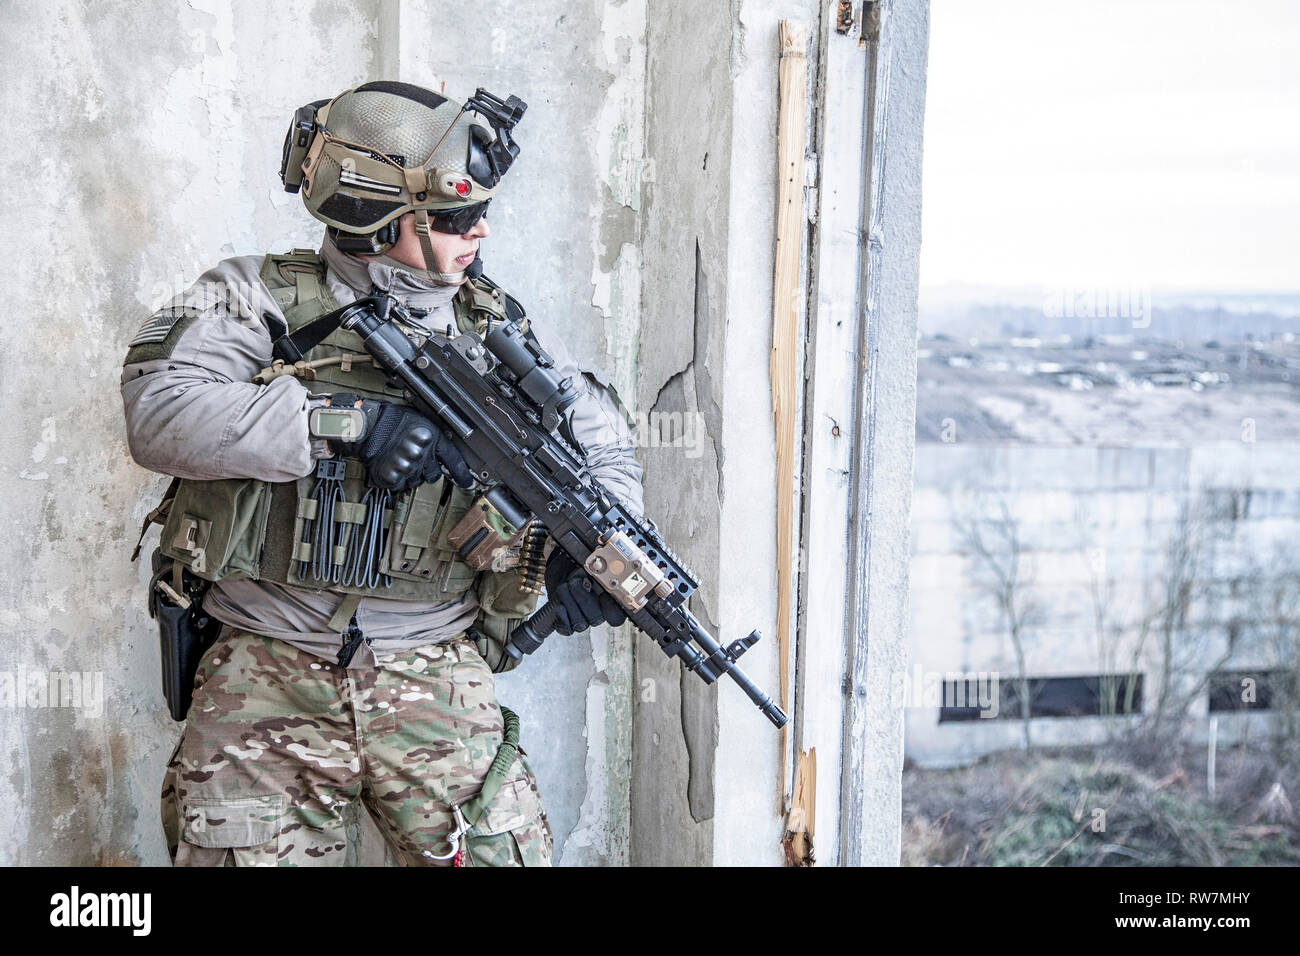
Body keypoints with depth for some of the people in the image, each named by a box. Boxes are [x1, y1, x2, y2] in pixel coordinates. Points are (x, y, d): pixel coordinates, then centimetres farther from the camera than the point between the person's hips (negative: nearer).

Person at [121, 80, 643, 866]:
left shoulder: (499, 327, 8)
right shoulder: (260, 301, -1)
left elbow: (606, 446, 16)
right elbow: (159, 411, -17)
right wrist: (352, 422, -23)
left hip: (434, 683, 2)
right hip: (271, 682, -2)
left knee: (503, 852, -4)